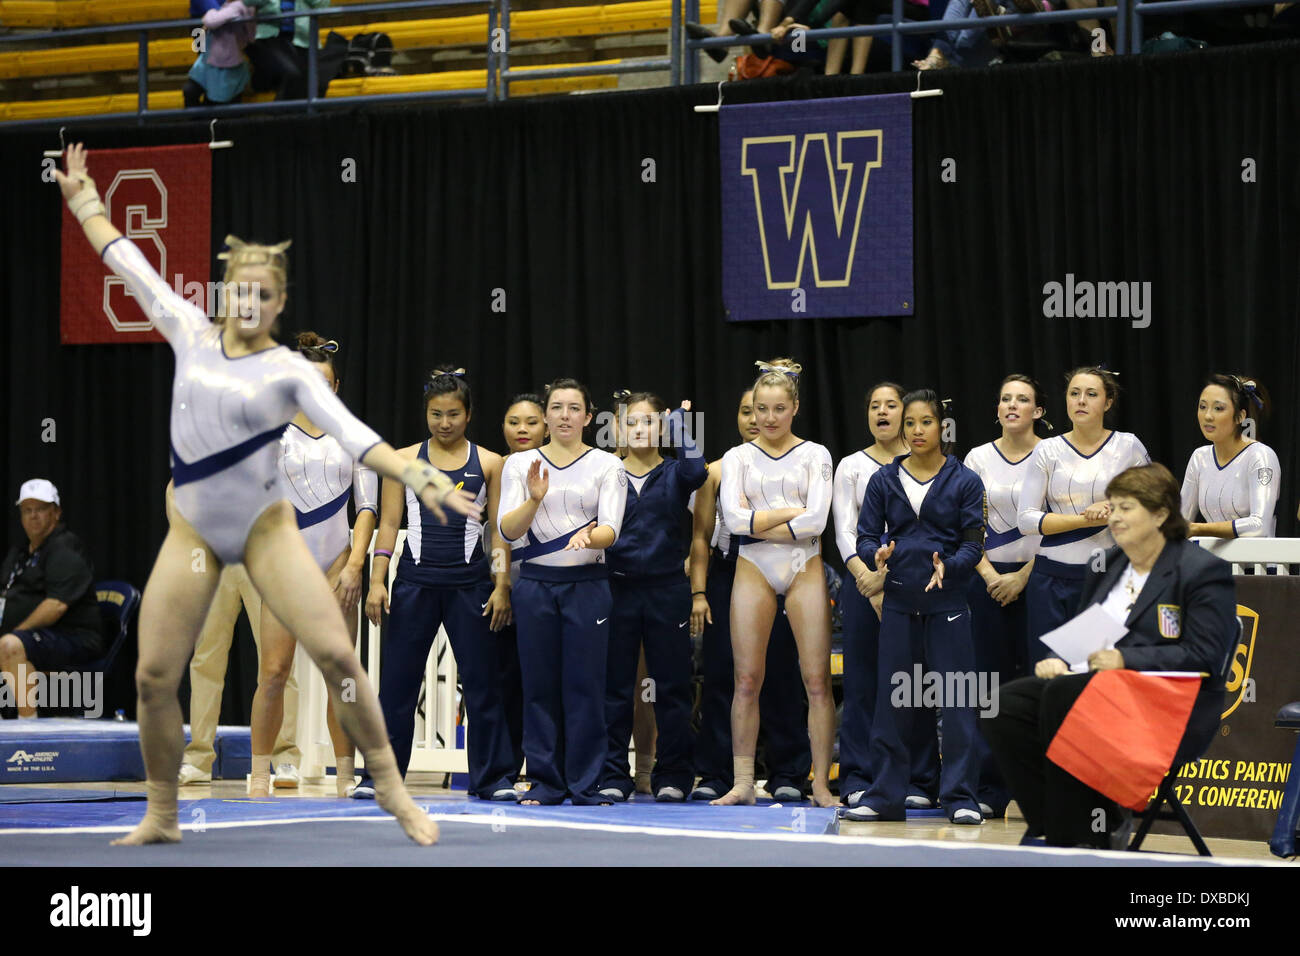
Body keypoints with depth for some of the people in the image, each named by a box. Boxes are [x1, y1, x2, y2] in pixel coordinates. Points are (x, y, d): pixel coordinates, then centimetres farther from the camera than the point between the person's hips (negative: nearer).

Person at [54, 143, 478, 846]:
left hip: (266, 527, -2)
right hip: (191, 531, 2)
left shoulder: (290, 371, -4)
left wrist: (419, 477, -29)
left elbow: (353, 435, -14)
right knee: (153, 679, -2)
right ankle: (161, 816, 14)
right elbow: (130, 265, 14)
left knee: (336, 656, -14)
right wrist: (84, 201, 21)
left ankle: (391, 788, -2)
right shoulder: (190, 335, 3)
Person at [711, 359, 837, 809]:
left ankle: (822, 783, -2)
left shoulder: (814, 455, 6)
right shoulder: (738, 458, 9)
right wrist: (792, 511, -10)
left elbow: (817, 520, -7)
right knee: (746, 681, -2)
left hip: (805, 569, -1)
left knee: (817, 680, -5)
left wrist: (760, 524, -8)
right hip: (754, 570, 1)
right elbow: (733, 518, -6)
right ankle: (742, 782, 3)